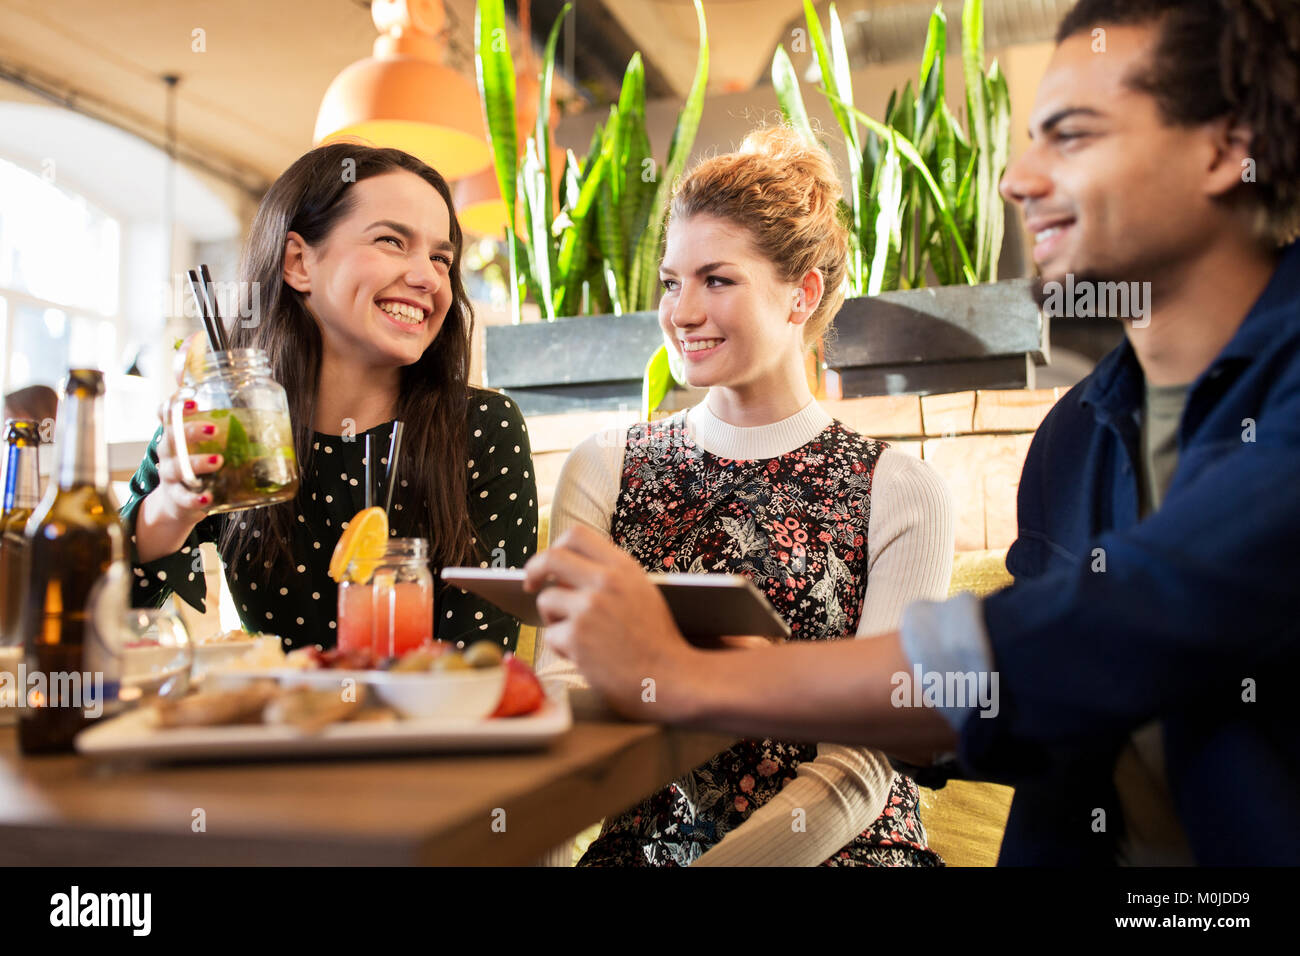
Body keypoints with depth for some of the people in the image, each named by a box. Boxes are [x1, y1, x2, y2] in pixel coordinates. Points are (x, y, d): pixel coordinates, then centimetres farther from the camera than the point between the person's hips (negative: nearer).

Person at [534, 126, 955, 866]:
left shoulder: (901, 495, 1)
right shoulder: (604, 470, 10)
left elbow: (864, 769, -4)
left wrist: (729, 858, -16)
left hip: (841, 846, -1)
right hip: (644, 841, 2)